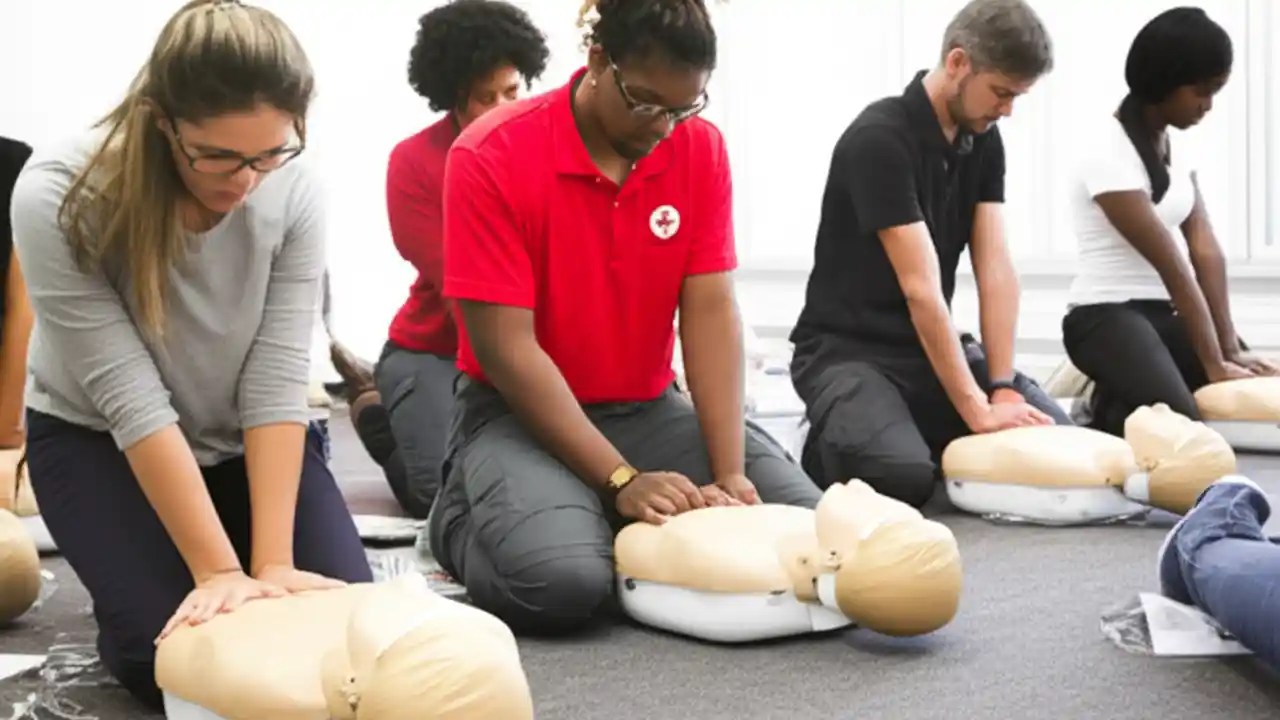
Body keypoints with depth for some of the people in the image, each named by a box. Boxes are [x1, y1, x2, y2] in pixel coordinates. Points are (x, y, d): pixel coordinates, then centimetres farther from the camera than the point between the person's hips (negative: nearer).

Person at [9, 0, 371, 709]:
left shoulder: (295, 188, -21)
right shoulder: (59, 199, -29)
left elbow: (276, 382, -22)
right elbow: (131, 401, -29)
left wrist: (272, 562, -29)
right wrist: (220, 570, -32)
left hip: (247, 441, 2)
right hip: (97, 440, -2)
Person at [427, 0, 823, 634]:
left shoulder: (700, 149, -3)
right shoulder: (491, 157, -17)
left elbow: (711, 311, -9)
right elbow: (506, 347, -20)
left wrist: (729, 475, -21)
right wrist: (621, 480, -26)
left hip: (649, 411, 5)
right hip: (517, 414, -4)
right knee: (565, 582, -32)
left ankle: (624, 533, 9)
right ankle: (463, 520, 3)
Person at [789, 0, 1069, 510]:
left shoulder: (984, 141, 4)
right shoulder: (879, 139, -21)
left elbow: (996, 269, -2)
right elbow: (921, 287, -25)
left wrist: (1003, 387, -14)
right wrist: (977, 409, -27)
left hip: (933, 346, 7)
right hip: (846, 349, -7)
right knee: (905, 476, -31)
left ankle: (919, 432, 13)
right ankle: (829, 446, 2)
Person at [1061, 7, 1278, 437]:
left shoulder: (1173, 143, 9)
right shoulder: (1110, 151, -17)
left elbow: (1205, 249, 1)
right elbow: (1172, 265, -19)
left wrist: (1230, 348, -6)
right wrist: (1214, 362, -19)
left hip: (1163, 314, 9)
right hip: (1107, 316, -9)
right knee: (1178, 420, -30)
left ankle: (1117, 401, 12)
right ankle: (1109, 415, 2)